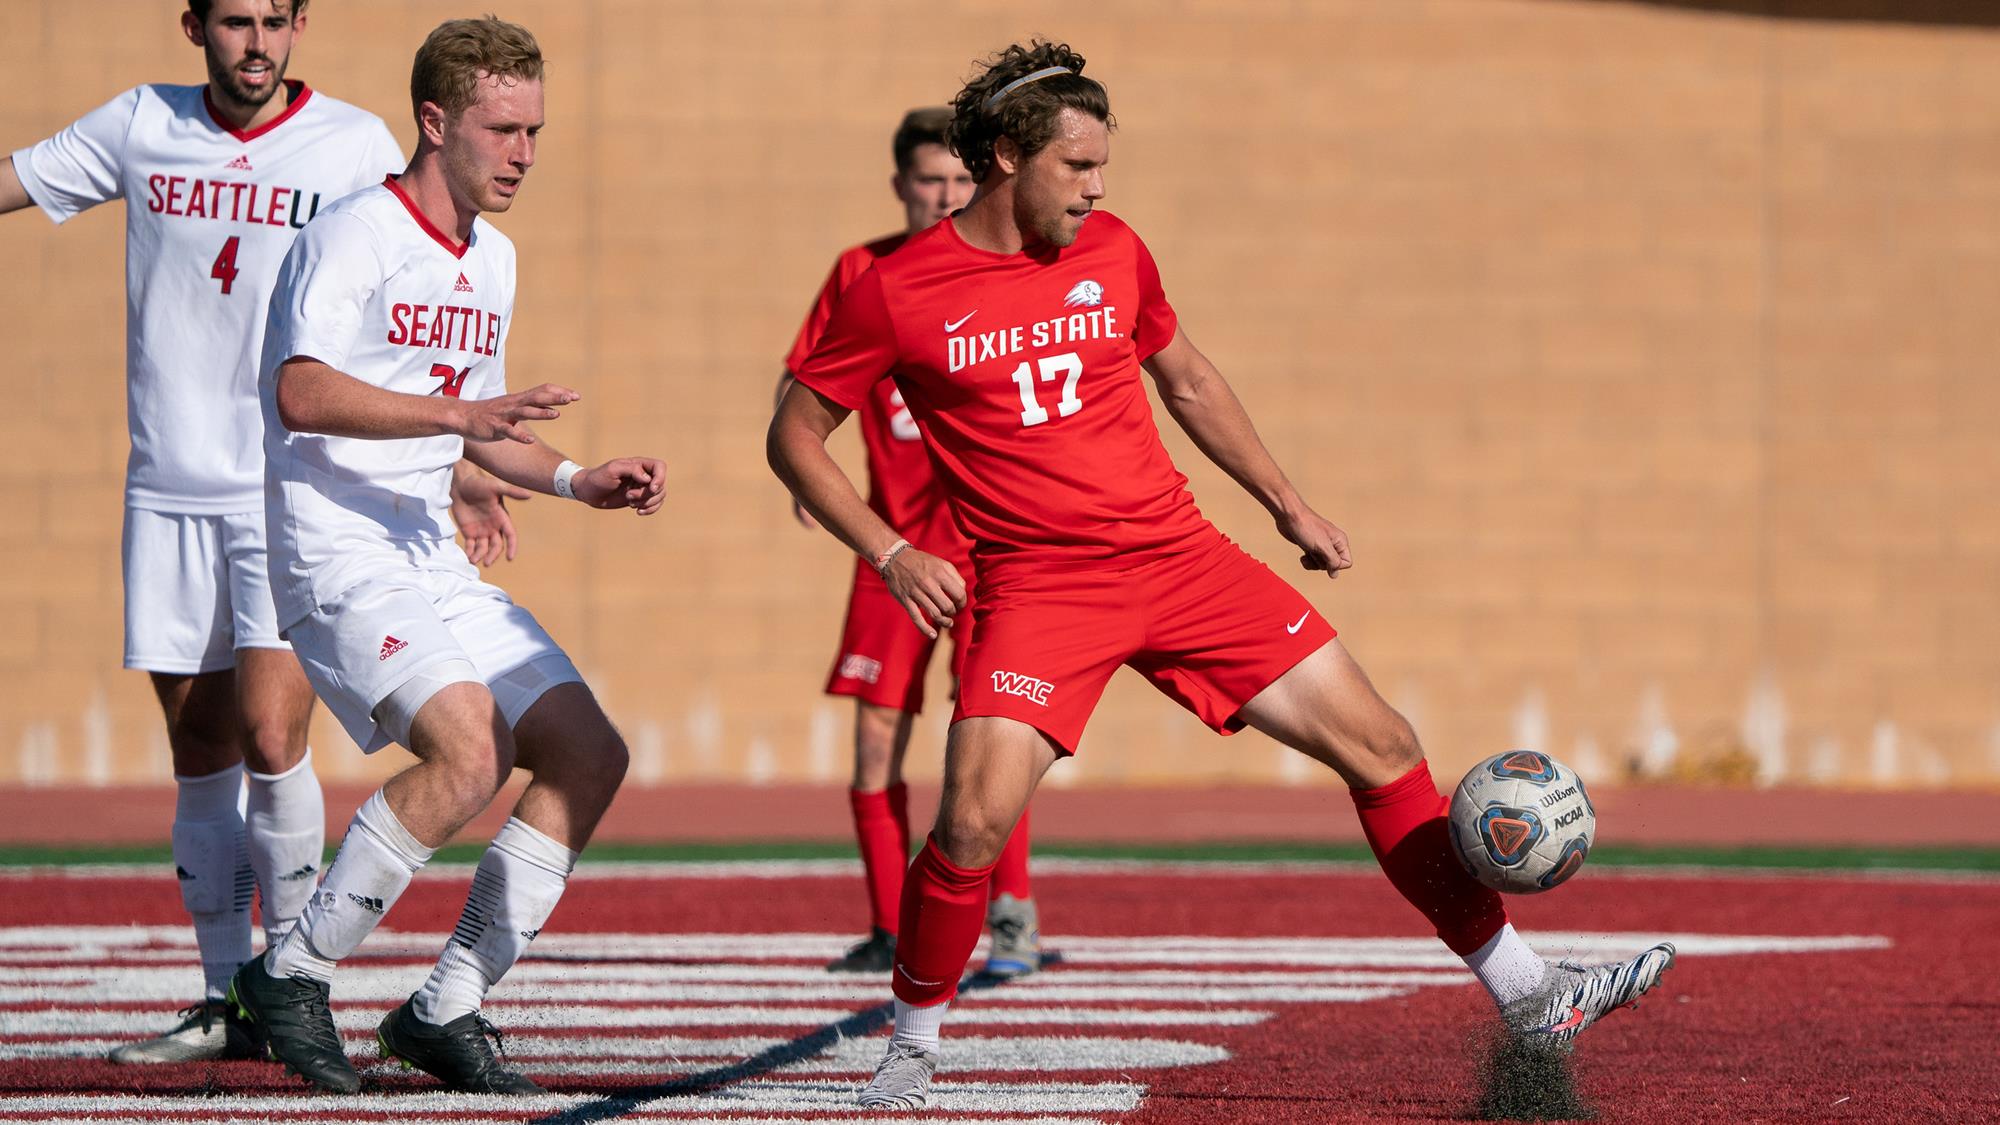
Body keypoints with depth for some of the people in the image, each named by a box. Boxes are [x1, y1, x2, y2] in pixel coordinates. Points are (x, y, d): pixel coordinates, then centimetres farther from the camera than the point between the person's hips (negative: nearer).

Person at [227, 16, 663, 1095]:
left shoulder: (492, 260, 17)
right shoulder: (354, 236, -10)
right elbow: (301, 393, -26)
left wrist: (577, 480, 16)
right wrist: (459, 411, -34)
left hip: (432, 562, 9)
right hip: (336, 554, -9)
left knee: (589, 756, 1)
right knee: (470, 751, -28)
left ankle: (445, 1007, 7)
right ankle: (292, 973, -13)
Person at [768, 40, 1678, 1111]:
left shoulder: (1111, 252, 6)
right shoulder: (898, 292, -6)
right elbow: (795, 434, 1)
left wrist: (1288, 505, 23)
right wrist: (891, 554, -10)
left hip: (1181, 556, 4)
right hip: (1039, 584, -4)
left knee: (1381, 747, 0)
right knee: (975, 822, -23)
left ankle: (1524, 992, 8)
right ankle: (912, 1046, 2)